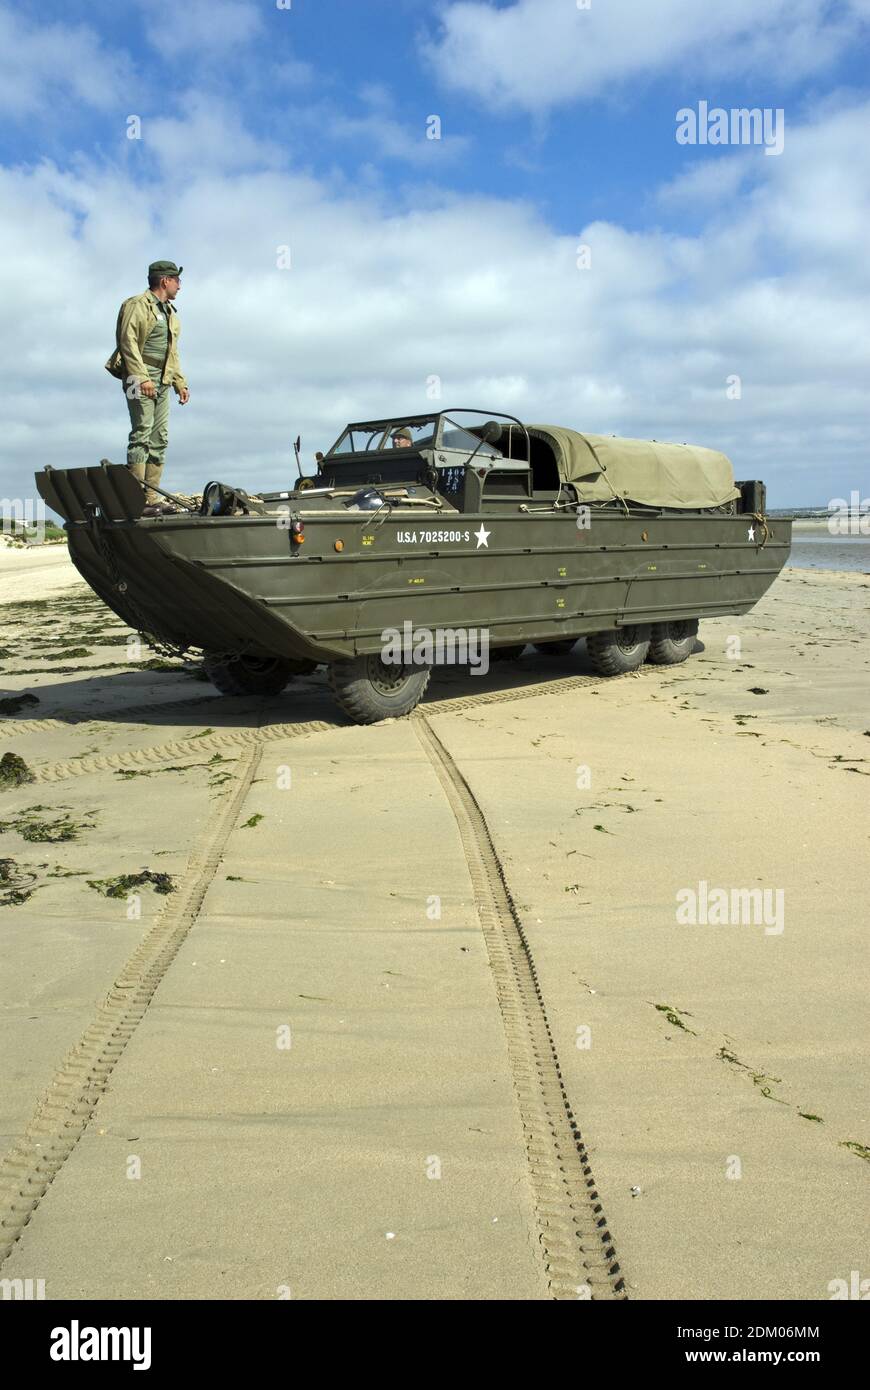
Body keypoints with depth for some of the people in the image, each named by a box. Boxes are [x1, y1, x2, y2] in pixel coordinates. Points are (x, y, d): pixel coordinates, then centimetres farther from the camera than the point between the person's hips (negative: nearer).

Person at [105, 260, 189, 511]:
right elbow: (128, 342, -13)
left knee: (160, 439, 4)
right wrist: (142, 378, -22)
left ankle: (151, 498, 5)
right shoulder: (137, 305, -4)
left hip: (162, 381, 9)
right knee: (142, 434, -15)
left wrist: (180, 382, 18)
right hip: (140, 378, -9)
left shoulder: (169, 312, 24)